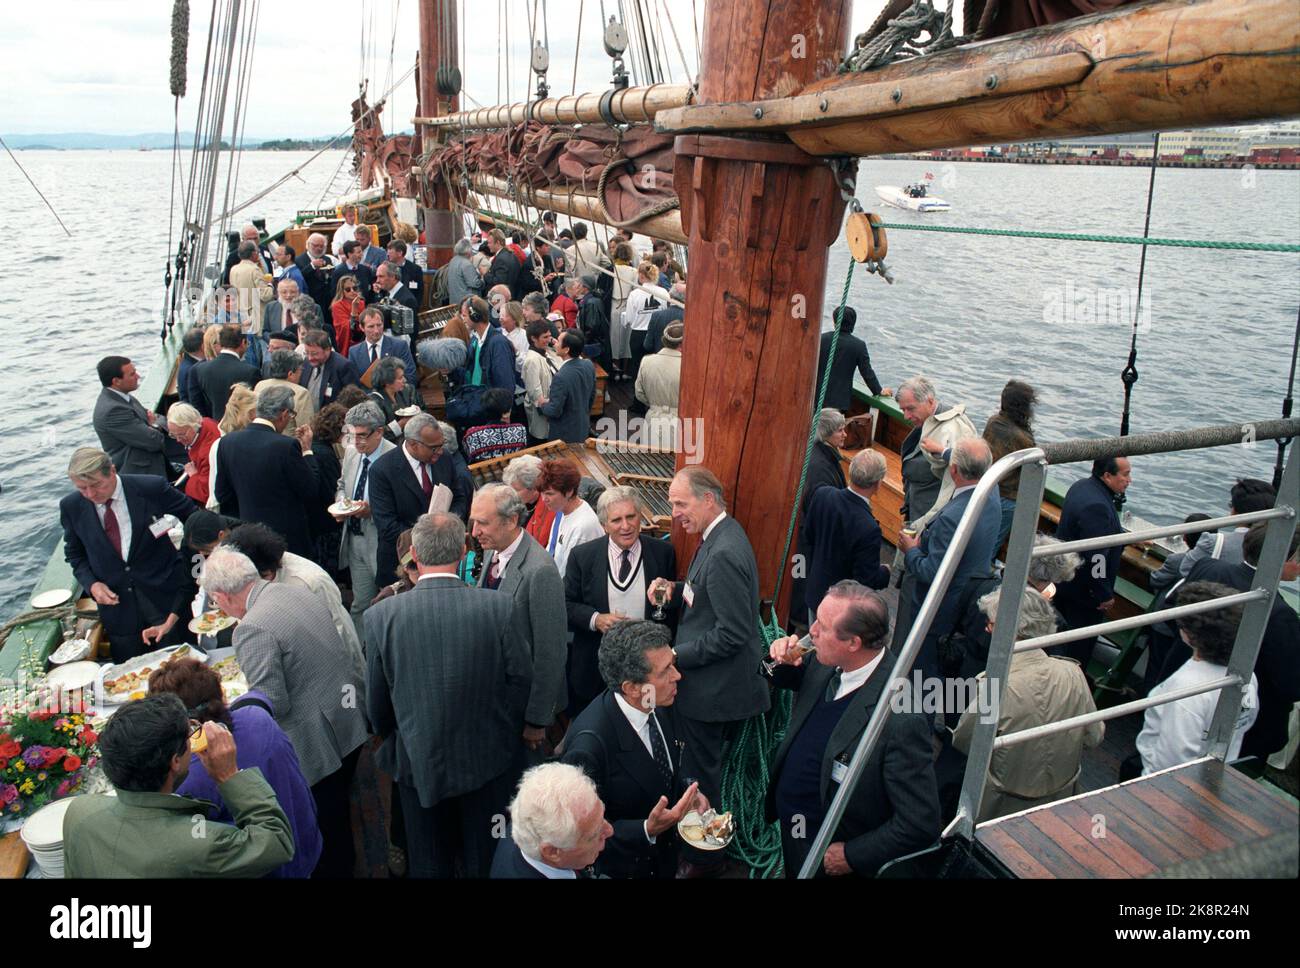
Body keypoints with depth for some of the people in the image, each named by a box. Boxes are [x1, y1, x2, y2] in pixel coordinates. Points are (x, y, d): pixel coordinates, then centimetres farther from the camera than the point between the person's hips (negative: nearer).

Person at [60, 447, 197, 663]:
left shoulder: (151, 488, -13)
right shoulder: (71, 507, -4)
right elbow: (74, 554, 11)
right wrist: (91, 584, -6)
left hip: (165, 596, -2)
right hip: (114, 599, 2)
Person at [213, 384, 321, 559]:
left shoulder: (227, 442, -2)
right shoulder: (286, 446, -21)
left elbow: (222, 495, 6)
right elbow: (311, 490, -11)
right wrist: (307, 450, -2)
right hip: (289, 539, -5)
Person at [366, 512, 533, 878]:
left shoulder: (380, 616, -17)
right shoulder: (498, 608, -18)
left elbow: (376, 701, -6)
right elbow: (520, 680, -9)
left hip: (418, 761, 0)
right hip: (487, 761, 0)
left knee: (430, 863, 21)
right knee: (486, 859, 20)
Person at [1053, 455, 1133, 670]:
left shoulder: (1082, 486, 0)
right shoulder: (1097, 507, -32)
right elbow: (1096, 557, -29)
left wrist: (1130, 537, 21)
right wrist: (1104, 595, -20)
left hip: (1065, 579, 10)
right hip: (1084, 591, -10)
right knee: (1081, 645, 8)